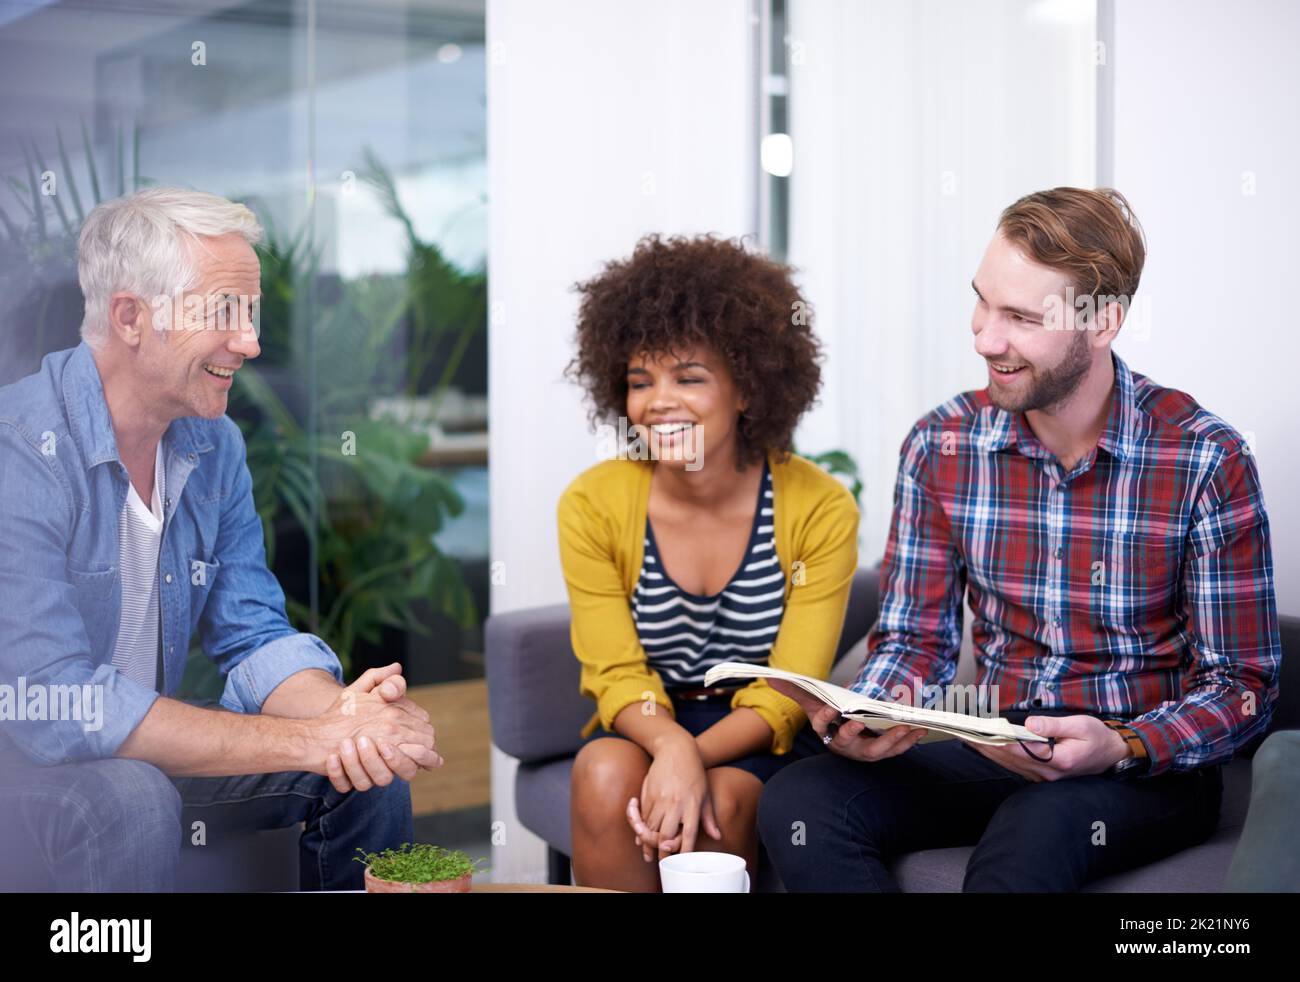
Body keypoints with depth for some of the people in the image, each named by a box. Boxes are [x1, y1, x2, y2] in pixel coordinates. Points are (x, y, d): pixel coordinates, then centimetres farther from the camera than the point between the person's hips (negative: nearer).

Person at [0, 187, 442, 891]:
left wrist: (339, 713, -24)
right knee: (131, 802, -36)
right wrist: (309, 741, -30)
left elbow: (253, 633, 1)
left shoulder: (216, 445, 1)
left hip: (144, 748, 7)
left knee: (374, 769, -5)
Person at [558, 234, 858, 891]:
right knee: (605, 775, -31)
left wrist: (694, 761, -29)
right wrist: (671, 746, -30)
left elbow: (788, 694, -12)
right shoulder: (591, 505, -7)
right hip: (643, 731, 2)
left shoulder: (821, 510, -12)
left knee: (719, 799, -32)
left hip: (762, 745, -1)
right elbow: (615, 676, -8)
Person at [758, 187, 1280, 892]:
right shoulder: (939, 446, -1)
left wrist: (1121, 749, -25)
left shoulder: (1207, 463, -11)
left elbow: (1241, 687, -7)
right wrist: (870, 711, -17)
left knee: (1038, 825, -39)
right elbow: (915, 637, 6)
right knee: (797, 803, -22)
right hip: (994, 749, 4)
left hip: (1148, 764, -4)